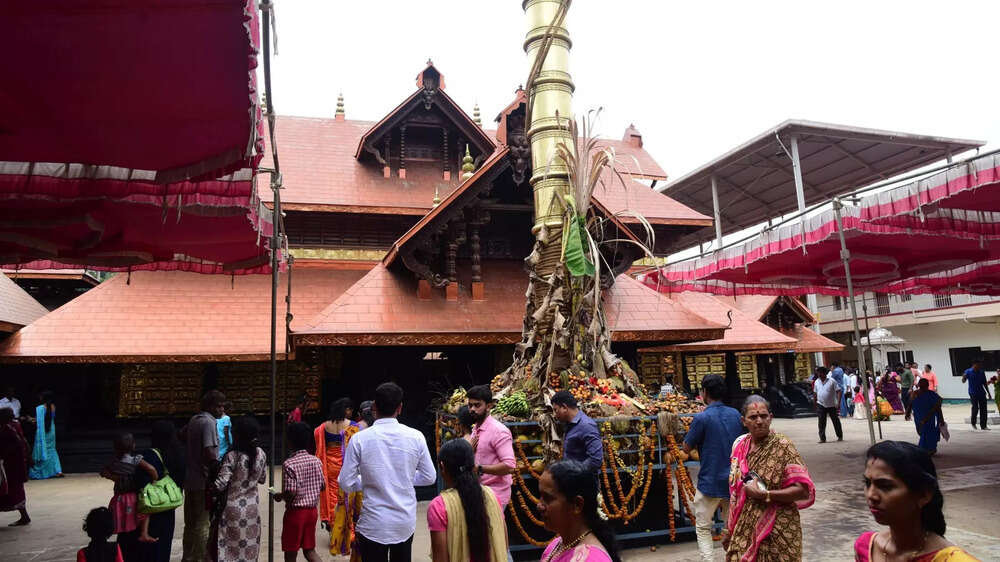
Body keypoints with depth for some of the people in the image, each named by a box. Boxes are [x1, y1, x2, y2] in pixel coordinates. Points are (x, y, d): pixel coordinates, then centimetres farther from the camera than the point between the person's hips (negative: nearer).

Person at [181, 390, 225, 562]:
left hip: (189, 480, 9)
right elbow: (209, 453, -26)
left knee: (190, 523, 19)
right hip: (203, 482, -9)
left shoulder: (194, 420, 9)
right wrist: (217, 469, -17)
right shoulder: (209, 423, -18)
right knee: (203, 525, 2)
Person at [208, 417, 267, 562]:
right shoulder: (261, 454, -3)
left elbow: (220, 485, -22)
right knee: (248, 549, 16)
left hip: (232, 509, -5)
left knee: (227, 550, 8)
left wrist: (209, 484, -3)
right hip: (252, 508, 5)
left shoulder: (232, 456, -19)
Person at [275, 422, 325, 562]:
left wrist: (278, 496, -2)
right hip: (312, 510, 5)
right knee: (309, 550, 15)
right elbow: (323, 486, 5)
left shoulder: (289, 464, -18)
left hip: (295, 512, -5)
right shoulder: (316, 461, -1)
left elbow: (290, 493, -22)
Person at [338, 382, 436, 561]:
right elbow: (429, 477, 0)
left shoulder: (359, 439, -13)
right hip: (406, 523, 2)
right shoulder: (416, 437, -8)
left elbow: (346, 484, -9)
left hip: (373, 525, -2)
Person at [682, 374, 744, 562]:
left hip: (710, 482, -5)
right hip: (734, 481, 5)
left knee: (703, 529, 7)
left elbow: (687, 448, -6)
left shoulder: (702, 418, -16)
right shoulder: (736, 414, 2)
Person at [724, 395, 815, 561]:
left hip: (777, 534, -4)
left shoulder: (783, 446, -11)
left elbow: (803, 490, -16)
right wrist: (728, 529, 13)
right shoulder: (739, 445, 3)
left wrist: (764, 495, -21)